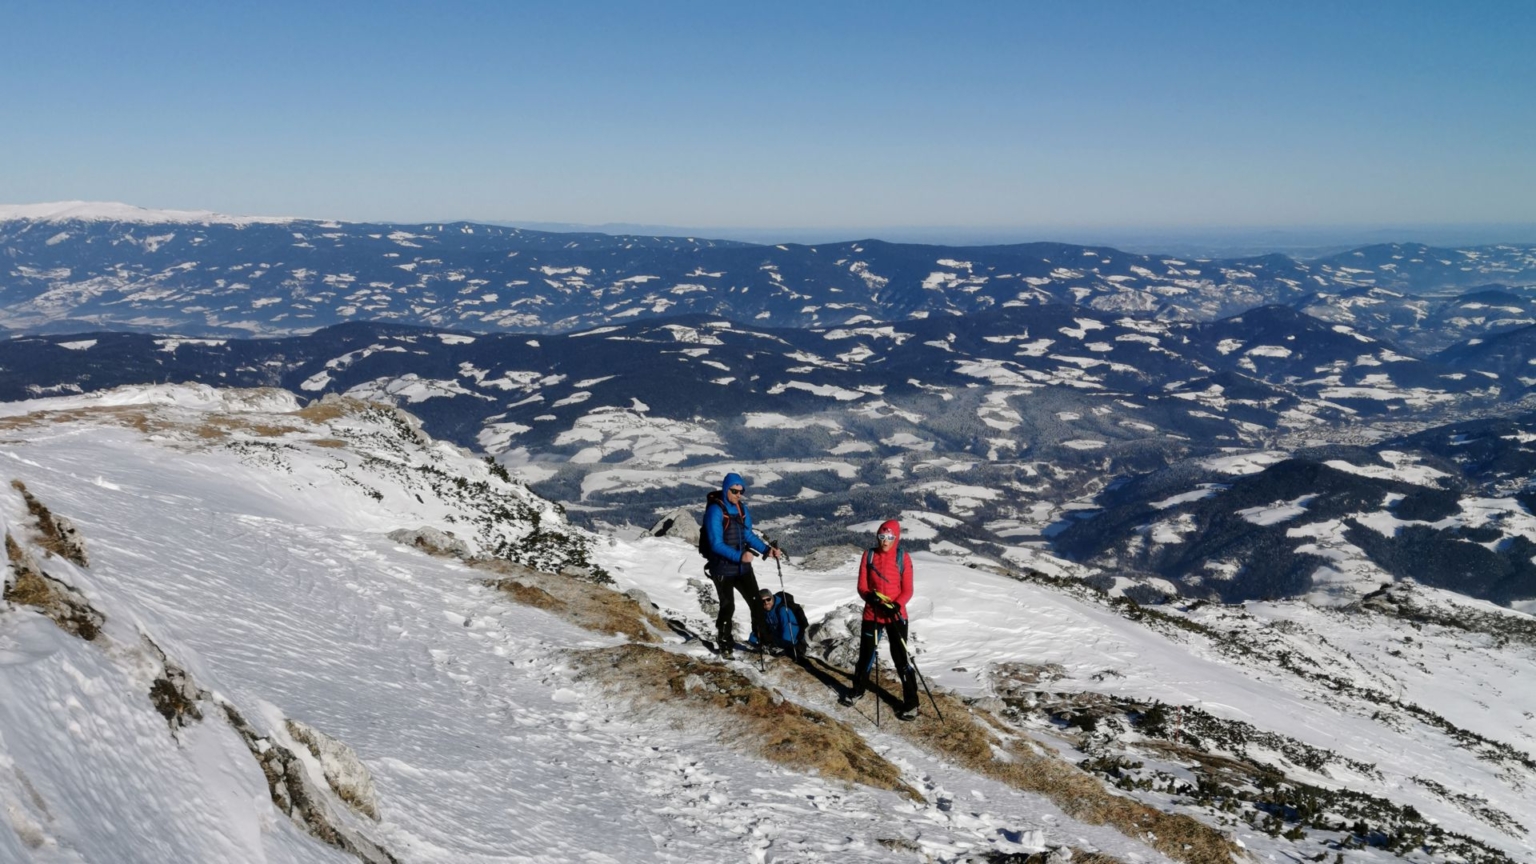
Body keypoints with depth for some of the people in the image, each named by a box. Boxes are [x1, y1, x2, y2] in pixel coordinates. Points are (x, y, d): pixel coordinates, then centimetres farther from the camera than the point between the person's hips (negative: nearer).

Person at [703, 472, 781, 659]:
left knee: (756, 603, 4)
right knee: (728, 607, 5)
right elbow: (716, 544, -23)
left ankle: (764, 641, 15)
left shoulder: (741, 508, 4)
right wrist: (739, 556, -35)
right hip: (723, 568, -6)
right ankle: (726, 646, 22)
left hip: (743, 567, 6)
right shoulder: (715, 510, -18)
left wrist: (766, 550, -1)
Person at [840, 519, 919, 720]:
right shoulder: (869, 555, -2)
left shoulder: (903, 558, -7)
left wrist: (896, 606, -23)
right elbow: (862, 586, 0)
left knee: (900, 658, -2)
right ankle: (858, 689, 39)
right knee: (866, 654, 16)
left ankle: (911, 702, 8)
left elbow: (907, 590, -6)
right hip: (872, 613, 3)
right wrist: (870, 597, -22)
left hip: (896, 615, -2)